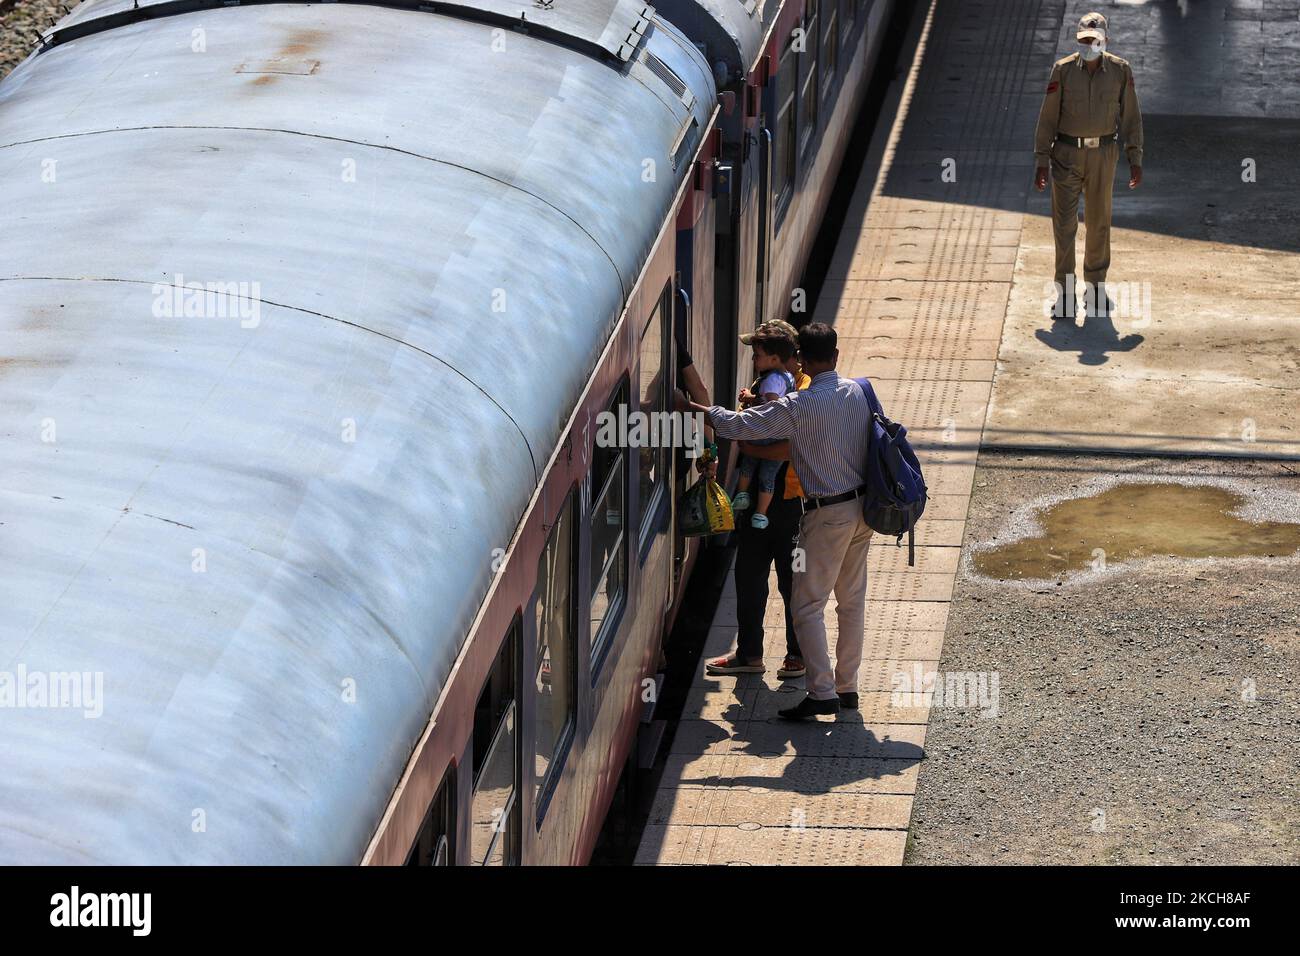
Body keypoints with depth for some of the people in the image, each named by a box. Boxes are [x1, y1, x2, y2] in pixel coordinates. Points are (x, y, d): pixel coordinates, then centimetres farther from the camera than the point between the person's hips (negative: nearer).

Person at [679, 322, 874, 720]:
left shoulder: (800, 407, -19)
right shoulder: (860, 392, 0)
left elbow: (740, 426, -17)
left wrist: (692, 408, -4)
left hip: (829, 515, -7)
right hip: (863, 506, 7)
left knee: (807, 606, 0)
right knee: (853, 600, 15)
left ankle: (822, 692, -6)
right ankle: (848, 687, 21)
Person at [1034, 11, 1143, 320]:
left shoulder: (1121, 71, -5)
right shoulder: (1063, 70, -8)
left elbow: (1130, 117, 0)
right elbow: (1048, 117, -4)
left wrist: (1135, 160, -2)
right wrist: (1041, 162, -6)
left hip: (1102, 155, 1)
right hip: (1067, 154, -1)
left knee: (1099, 222, 11)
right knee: (1064, 224, -4)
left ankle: (1096, 286, 25)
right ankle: (1065, 293, 1)